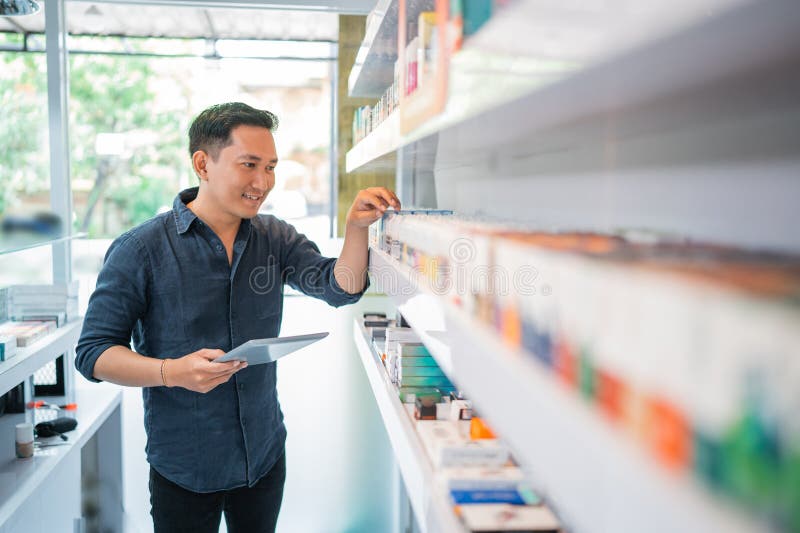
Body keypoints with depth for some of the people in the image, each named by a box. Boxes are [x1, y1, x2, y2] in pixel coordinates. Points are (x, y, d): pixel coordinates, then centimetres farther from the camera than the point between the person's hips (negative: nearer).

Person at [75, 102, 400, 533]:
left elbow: (340, 287, -10)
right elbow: (93, 353, -13)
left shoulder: (275, 237, 1)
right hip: (184, 469, -4)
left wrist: (356, 228, -27)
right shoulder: (140, 249, -13)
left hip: (266, 455, 4)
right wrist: (173, 372, -29)